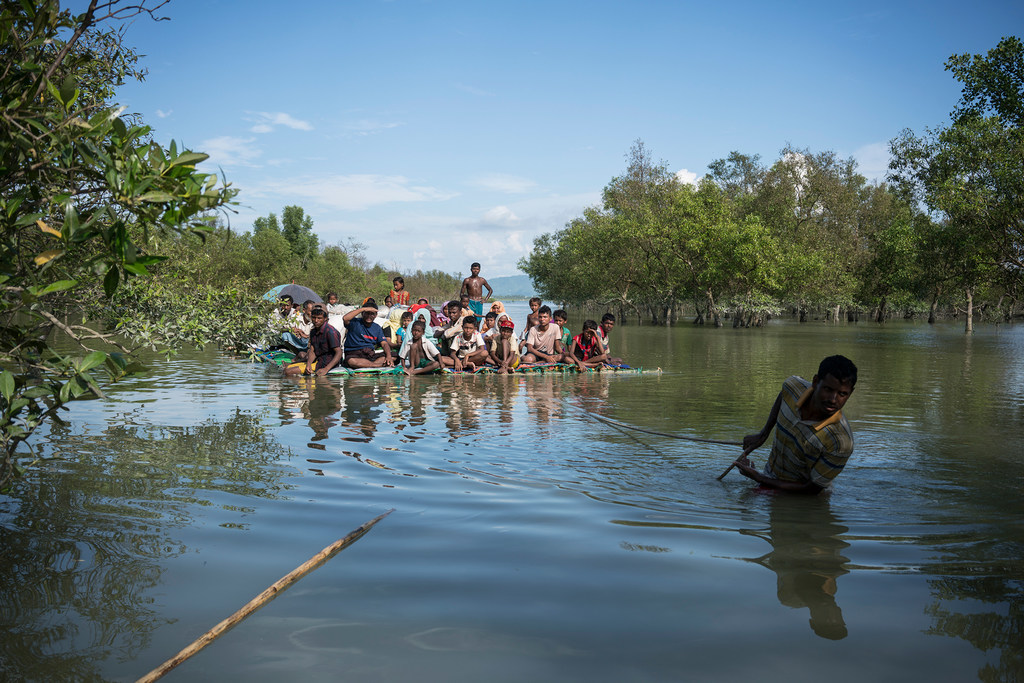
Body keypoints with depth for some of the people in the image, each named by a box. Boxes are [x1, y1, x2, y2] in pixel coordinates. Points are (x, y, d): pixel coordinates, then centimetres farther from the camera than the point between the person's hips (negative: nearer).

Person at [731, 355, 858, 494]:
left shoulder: (841, 442, -33)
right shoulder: (794, 386, -18)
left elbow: (812, 489, -22)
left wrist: (759, 478, -18)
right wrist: (763, 434, 12)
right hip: (770, 472, 5)